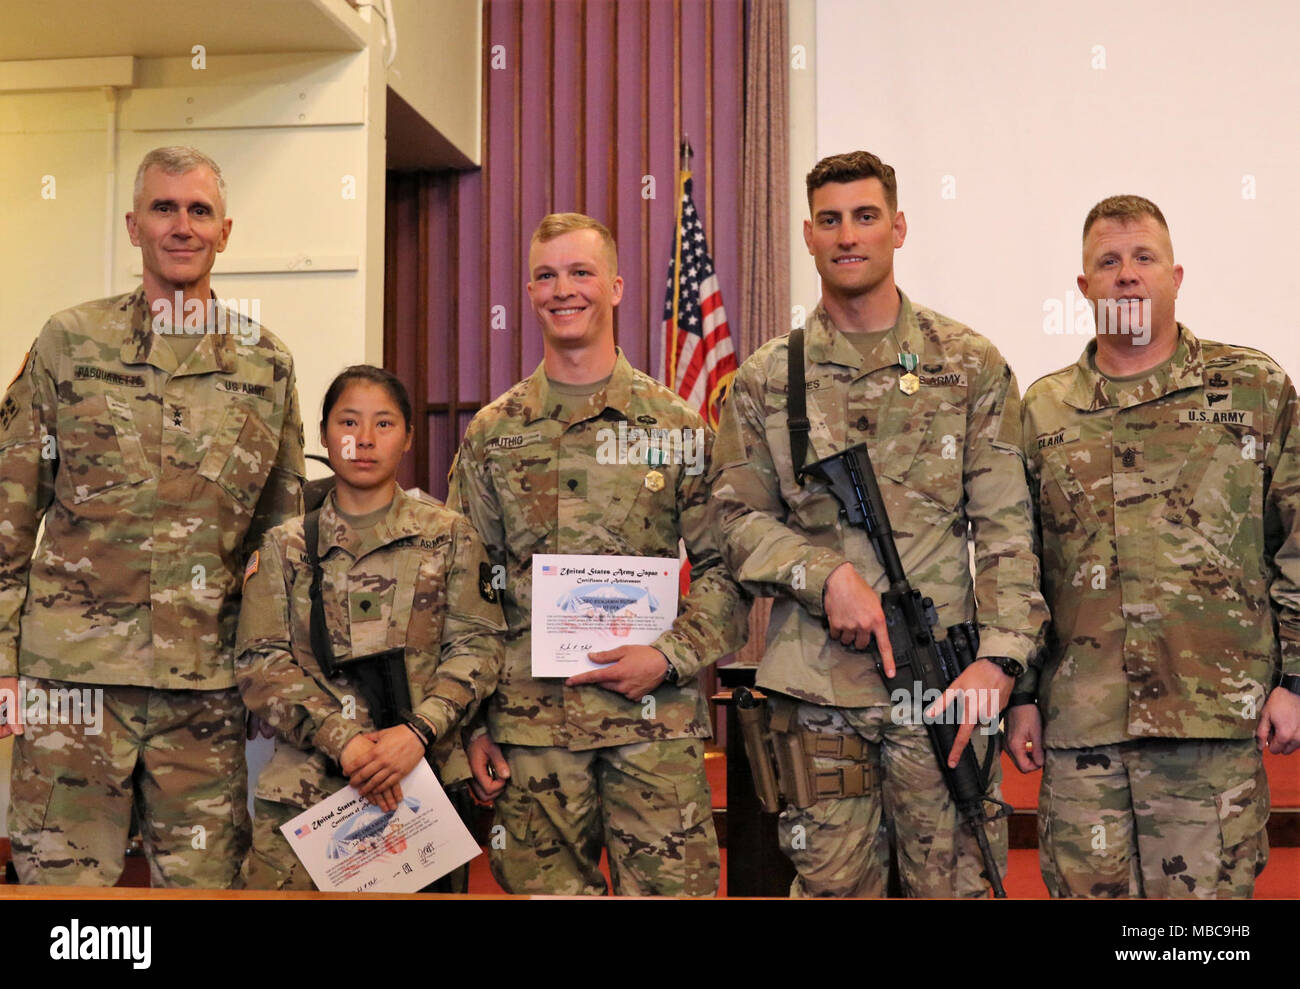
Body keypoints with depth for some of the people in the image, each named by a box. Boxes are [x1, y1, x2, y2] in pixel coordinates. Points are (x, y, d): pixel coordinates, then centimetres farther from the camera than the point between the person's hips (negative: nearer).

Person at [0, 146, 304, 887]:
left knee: (206, 876, 8)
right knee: (61, 875, 2)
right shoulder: (71, 342, 4)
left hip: (206, 684, 2)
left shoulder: (266, 362, 9)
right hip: (73, 672, -2)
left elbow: (285, 525, 15)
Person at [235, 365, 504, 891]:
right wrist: (343, 741, -13)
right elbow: (260, 663, 0)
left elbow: (476, 646, 2)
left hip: (425, 772, 0)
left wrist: (418, 730, -15)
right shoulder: (283, 547, 9)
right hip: (305, 784, 0)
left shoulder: (449, 535, 8)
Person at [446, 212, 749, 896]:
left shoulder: (679, 426, 5)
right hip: (529, 721, 1)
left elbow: (726, 568, 5)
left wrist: (669, 656, -10)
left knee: (675, 888, -2)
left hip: (656, 717, -1)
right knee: (546, 887, 7)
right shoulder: (491, 433, 8)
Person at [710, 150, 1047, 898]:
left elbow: (1006, 526, 1)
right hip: (814, 684, 1)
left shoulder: (972, 366, 6)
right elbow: (739, 518, 7)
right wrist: (827, 575, -11)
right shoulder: (767, 380, 9)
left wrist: (1000, 658, -11)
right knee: (833, 883, 8)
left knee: (955, 882, 4)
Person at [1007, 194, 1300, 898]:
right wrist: (1021, 695, 8)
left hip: (1217, 715, -2)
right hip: (1078, 719, 2)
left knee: (1209, 888, 3)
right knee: (1088, 887, 7)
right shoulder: (1044, 409, 11)